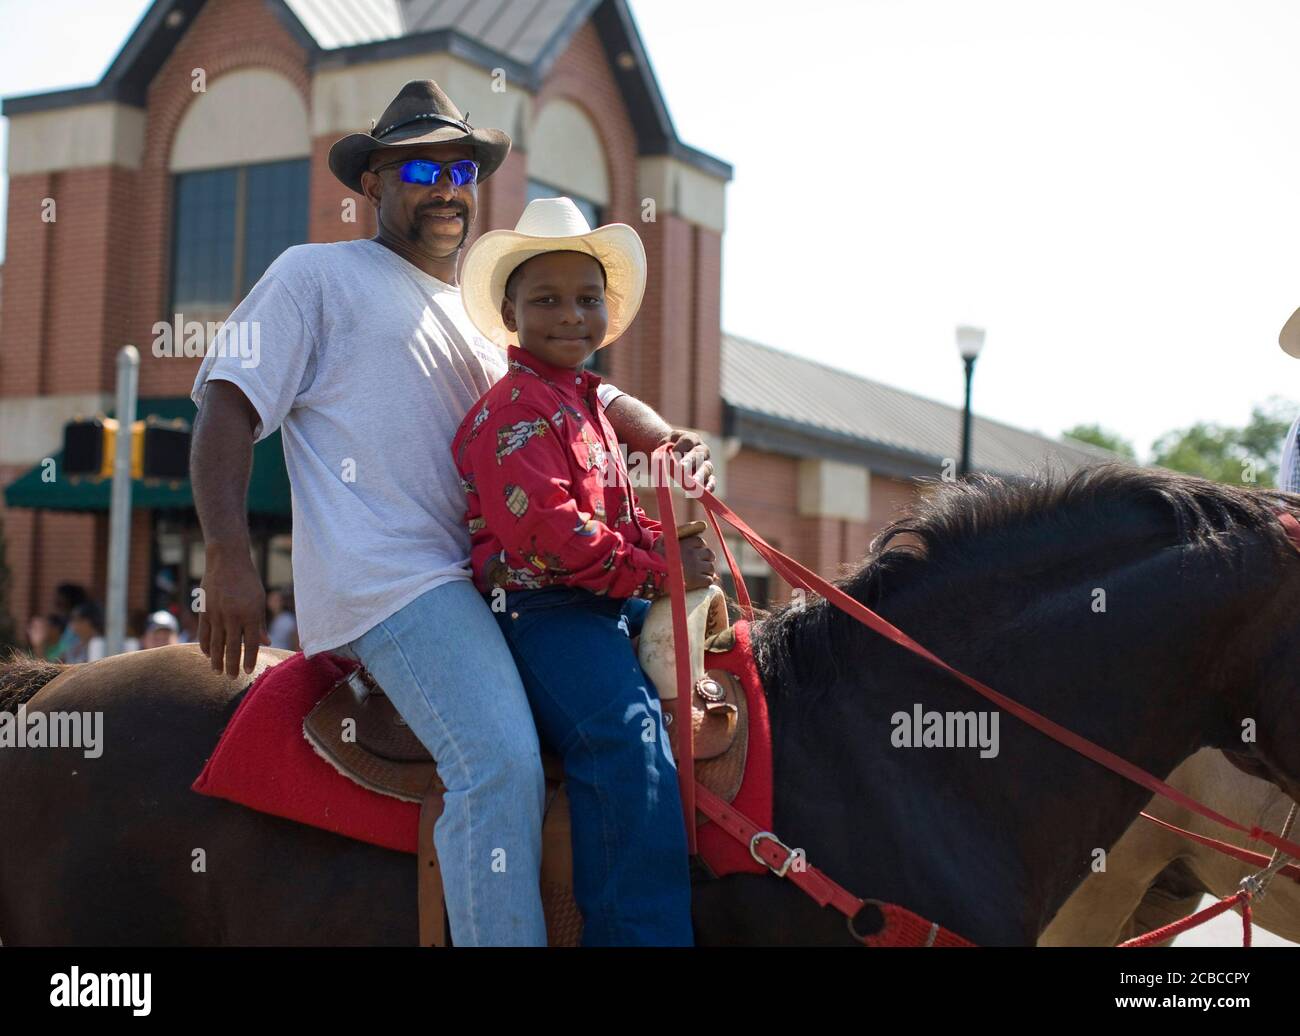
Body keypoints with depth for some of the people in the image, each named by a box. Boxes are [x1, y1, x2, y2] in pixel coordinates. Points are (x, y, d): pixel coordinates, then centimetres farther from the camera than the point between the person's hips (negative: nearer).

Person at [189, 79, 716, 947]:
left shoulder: (487, 329, 29)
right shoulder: (318, 275, 10)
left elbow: (590, 399, 29)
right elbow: (229, 410, 1)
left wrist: (674, 442, 5)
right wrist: (229, 558, -13)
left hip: (487, 577, 8)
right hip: (383, 575, -8)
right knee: (502, 765, -27)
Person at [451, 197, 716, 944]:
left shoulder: (586, 406, 22)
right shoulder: (516, 409, -10)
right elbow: (546, 530, -20)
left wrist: (666, 544, 5)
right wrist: (657, 572, -16)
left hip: (608, 602, 11)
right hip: (541, 609, -11)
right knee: (627, 730, -30)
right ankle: (641, 930, -31)